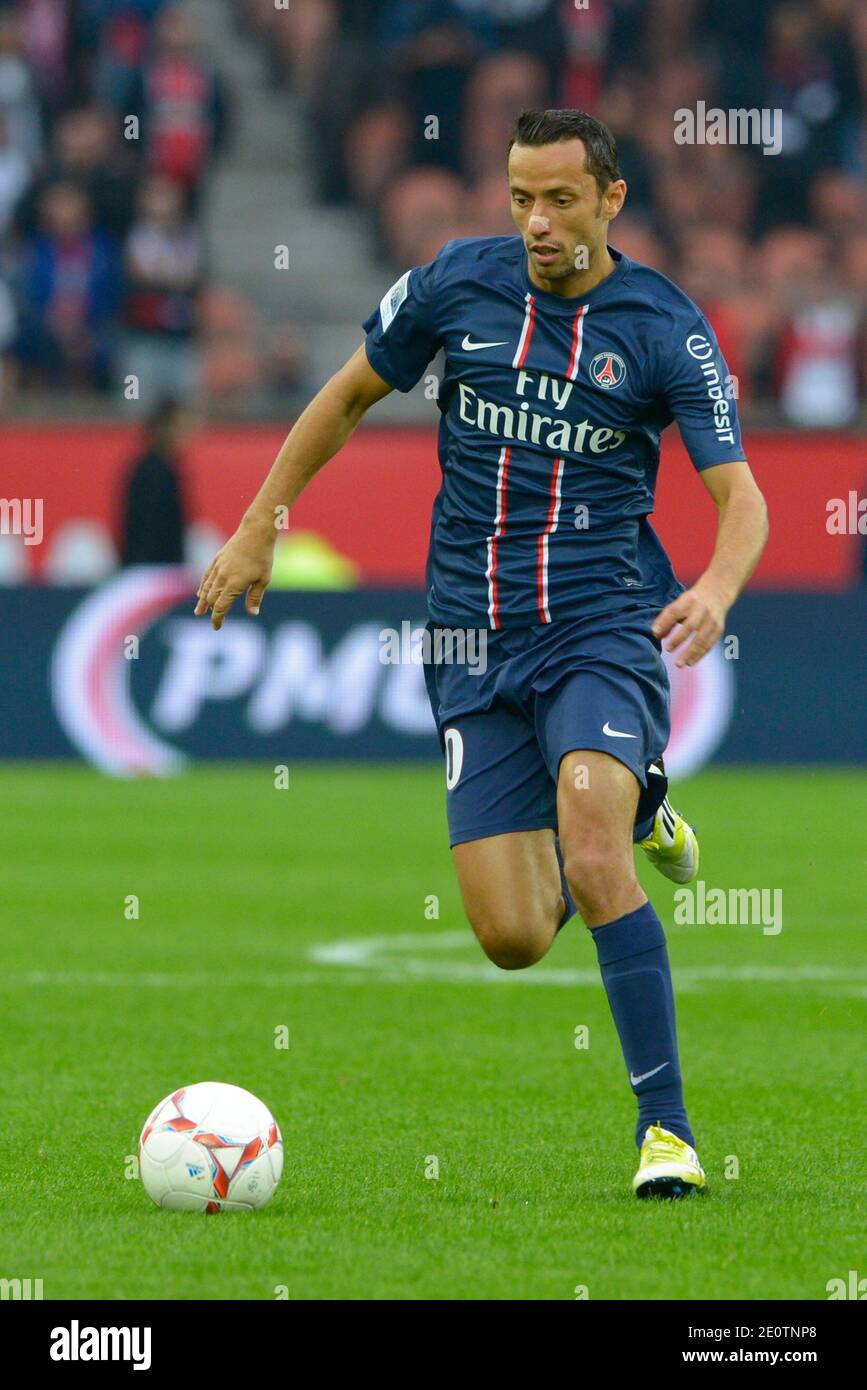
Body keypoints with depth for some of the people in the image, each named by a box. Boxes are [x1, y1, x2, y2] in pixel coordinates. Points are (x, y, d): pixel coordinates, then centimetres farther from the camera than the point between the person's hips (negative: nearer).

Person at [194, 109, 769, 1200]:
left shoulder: (666, 329, -5)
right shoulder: (454, 284, 2)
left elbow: (740, 498, -7)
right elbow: (348, 396, 17)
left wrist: (716, 592, -27)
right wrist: (257, 529, 16)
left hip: (605, 627, -3)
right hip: (474, 644, 3)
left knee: (591, 856, -28)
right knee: (513, 938, -3)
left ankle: (665, 1124, -18)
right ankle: (632, 810, 32)